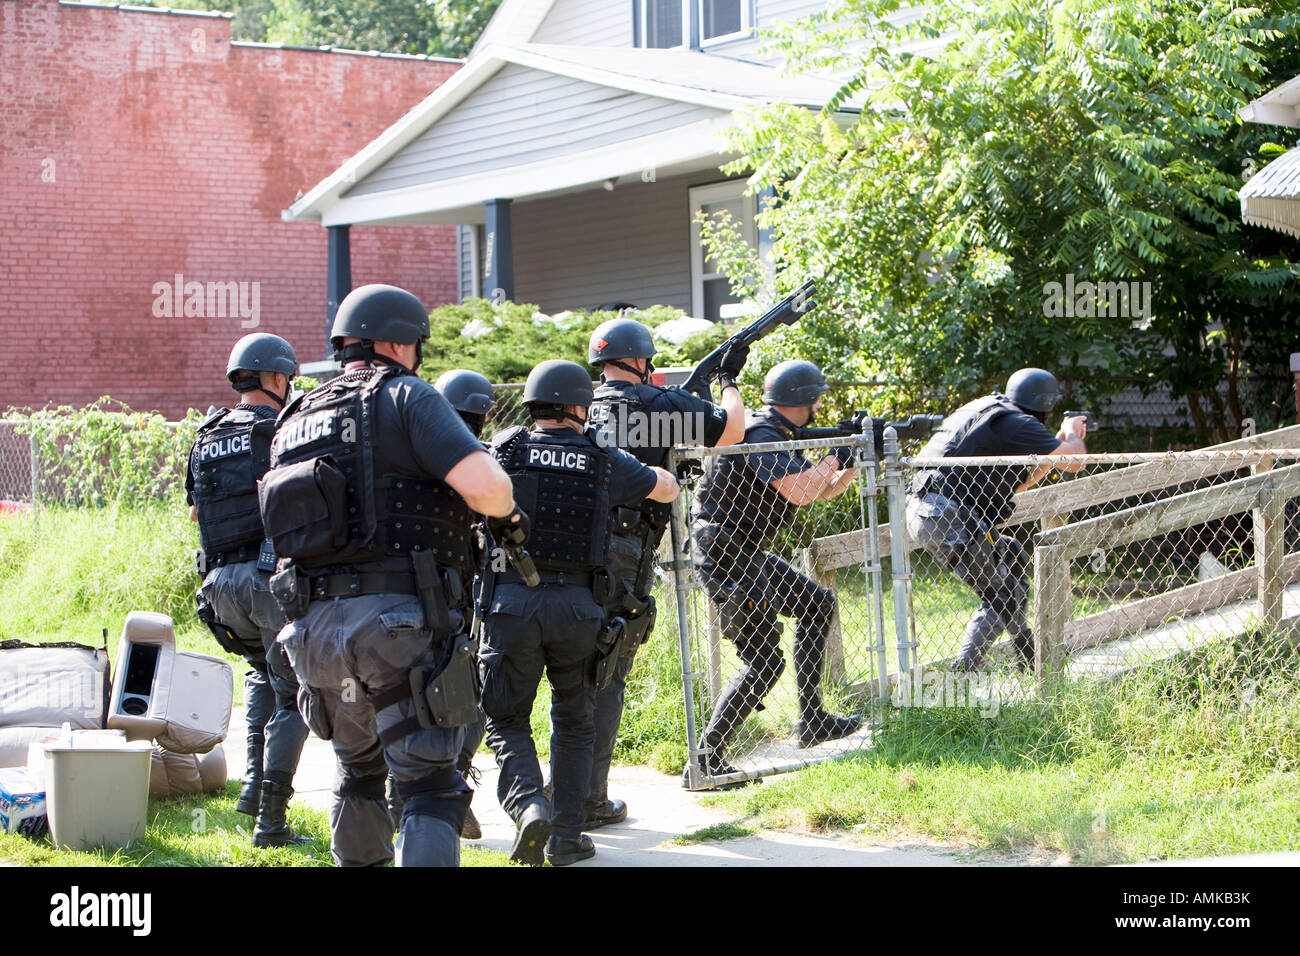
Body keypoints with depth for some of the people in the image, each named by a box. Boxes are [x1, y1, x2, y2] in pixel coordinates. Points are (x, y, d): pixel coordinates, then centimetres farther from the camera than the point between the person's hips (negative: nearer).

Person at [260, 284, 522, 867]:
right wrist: (506, 511, 7)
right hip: (400, 619, -6)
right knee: (429, 788, -6)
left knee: (359, 770, 26)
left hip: (316, 624, 6)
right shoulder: (406, 398, -2)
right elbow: (483, 484, -16)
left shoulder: (294, 424, 20)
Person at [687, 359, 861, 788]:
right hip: (725, 554, -11)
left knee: (817, 603, 20)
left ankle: (812, 721, 24)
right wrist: (836, 454, -14)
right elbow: (799, 492, -31)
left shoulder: (779, 435, 14)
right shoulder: (761, 435, -17)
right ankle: (706, 760, -12)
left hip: (747, 554, 11)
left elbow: (819, 491, 24)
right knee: (763, 662, -12)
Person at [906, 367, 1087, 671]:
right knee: (1002, 598, -1)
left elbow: (1019, 483, 29)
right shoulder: (1017, 424, -7)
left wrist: (1061, 439, 31)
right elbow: (1075, 461, -6)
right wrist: (1072, 432, 16)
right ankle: (962, 670, -10)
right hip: (947, 518, -10)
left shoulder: (987, 411, 23)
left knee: (1012, 555, 24)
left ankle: (1029, 659, 28)